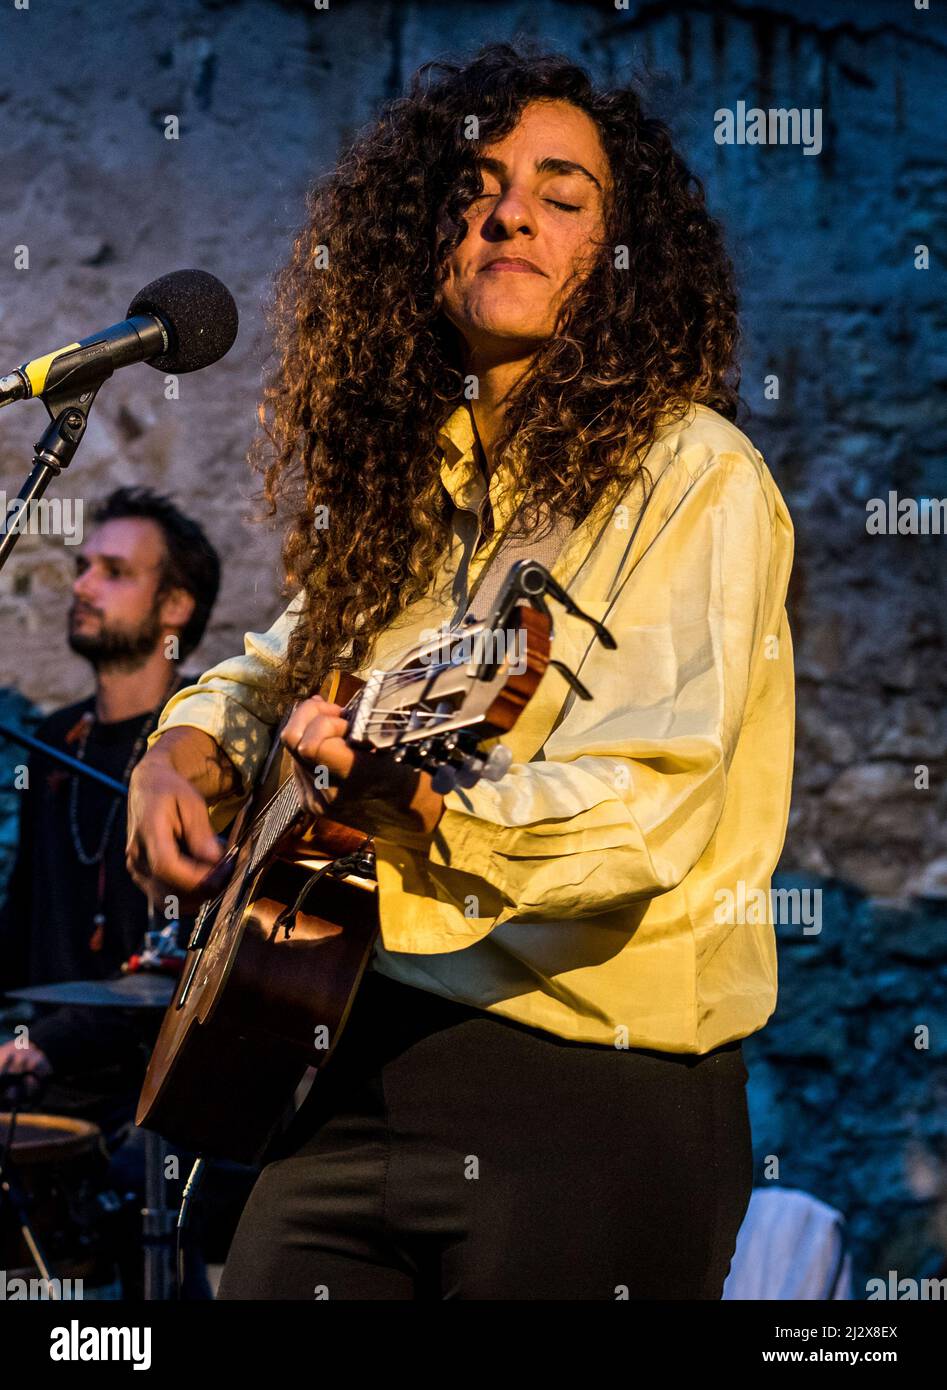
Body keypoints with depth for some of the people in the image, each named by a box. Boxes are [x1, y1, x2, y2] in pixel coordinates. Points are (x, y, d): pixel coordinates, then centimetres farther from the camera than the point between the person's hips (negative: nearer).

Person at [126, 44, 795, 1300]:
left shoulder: (690, 478, -10)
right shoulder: (400, 469, 12)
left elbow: (647, 811, -21)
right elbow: (276, 668, 26)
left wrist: (406, 798, -30)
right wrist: (191, 750, 5)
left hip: (589, 1099, -6)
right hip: (359, 1072, 6)